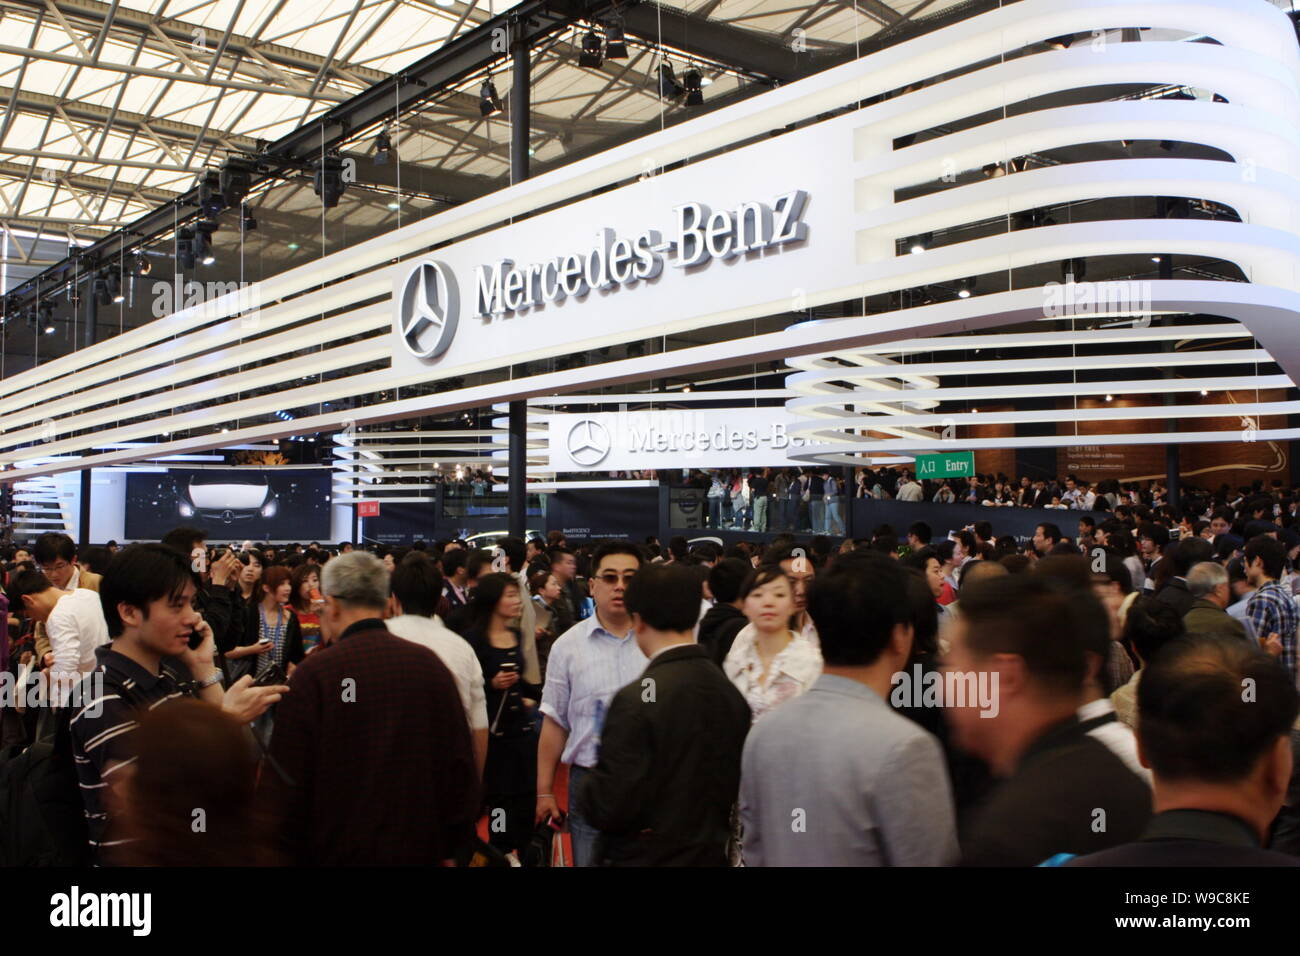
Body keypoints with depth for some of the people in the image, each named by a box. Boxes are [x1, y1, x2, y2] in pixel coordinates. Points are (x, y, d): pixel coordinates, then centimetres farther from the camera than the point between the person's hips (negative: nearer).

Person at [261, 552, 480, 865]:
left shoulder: (313, 673, -14)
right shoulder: (431, 664, -5)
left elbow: (287, 778, -12)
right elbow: (461, 765, -1)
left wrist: (283, 852, 1)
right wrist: (450, 848, 10)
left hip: (337, 850, -3)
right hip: (420, 850, 3)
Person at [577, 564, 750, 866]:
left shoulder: (636, 700, -23)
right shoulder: (732, 694, -4)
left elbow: (610, 809, -23)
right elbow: (735, 787, 6)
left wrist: (585, 792, -4)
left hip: (644, 857, -5)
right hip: (710, 855, 6)